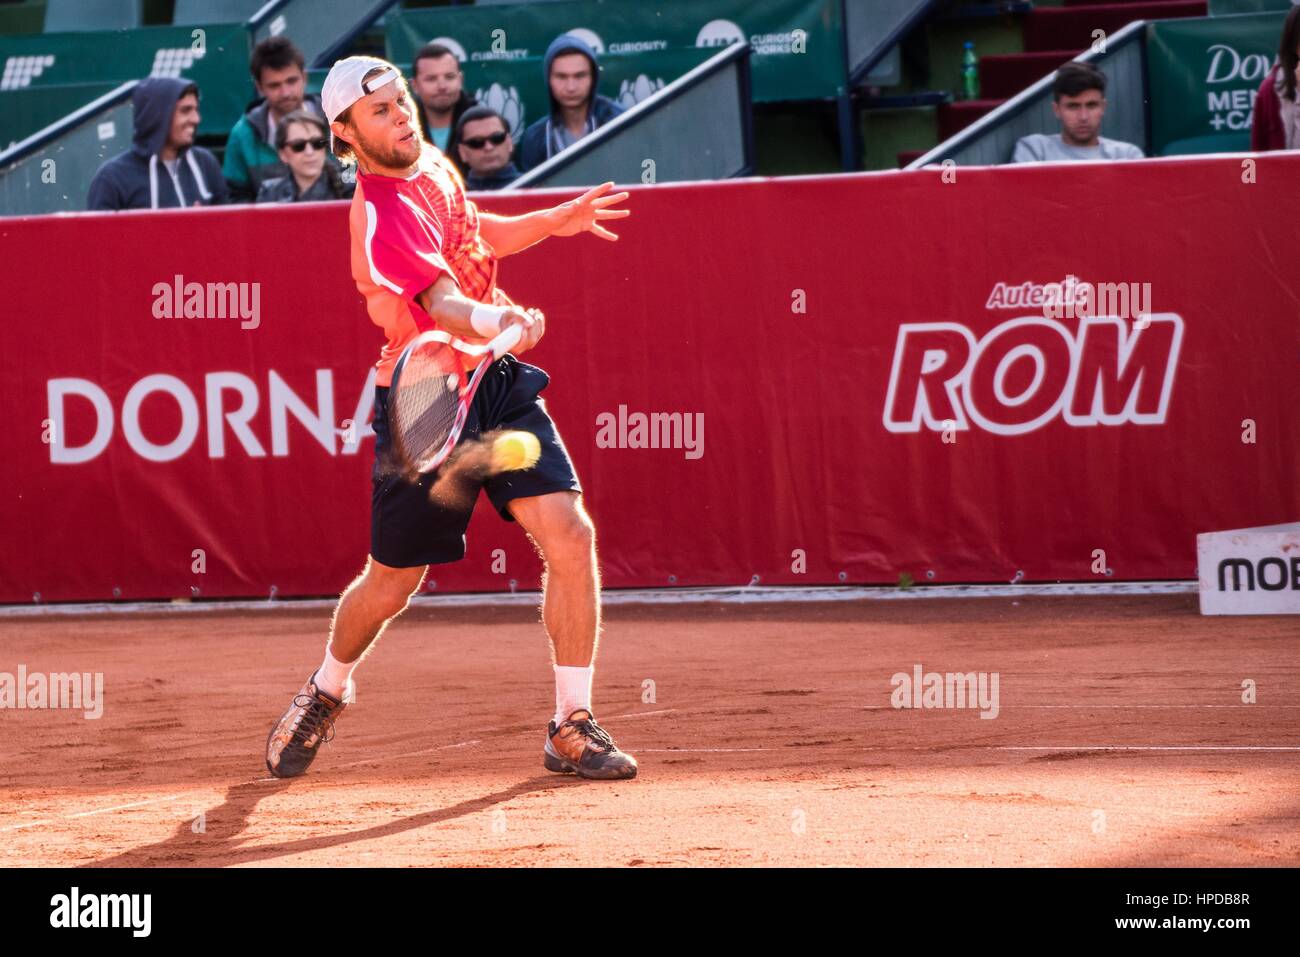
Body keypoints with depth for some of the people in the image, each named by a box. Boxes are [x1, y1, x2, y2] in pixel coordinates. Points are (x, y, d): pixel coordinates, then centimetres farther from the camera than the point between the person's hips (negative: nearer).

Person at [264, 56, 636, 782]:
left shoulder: (432, 164, 4)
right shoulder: (381, 214, -23)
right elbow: (448, 309, -38)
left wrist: (553, 222, 15)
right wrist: (506, 321, -58)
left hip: (499, 382, 6)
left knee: (570, 534, -12)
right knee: (391, 586, 8)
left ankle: (573, 725, -2)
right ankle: (328, 691, 40)